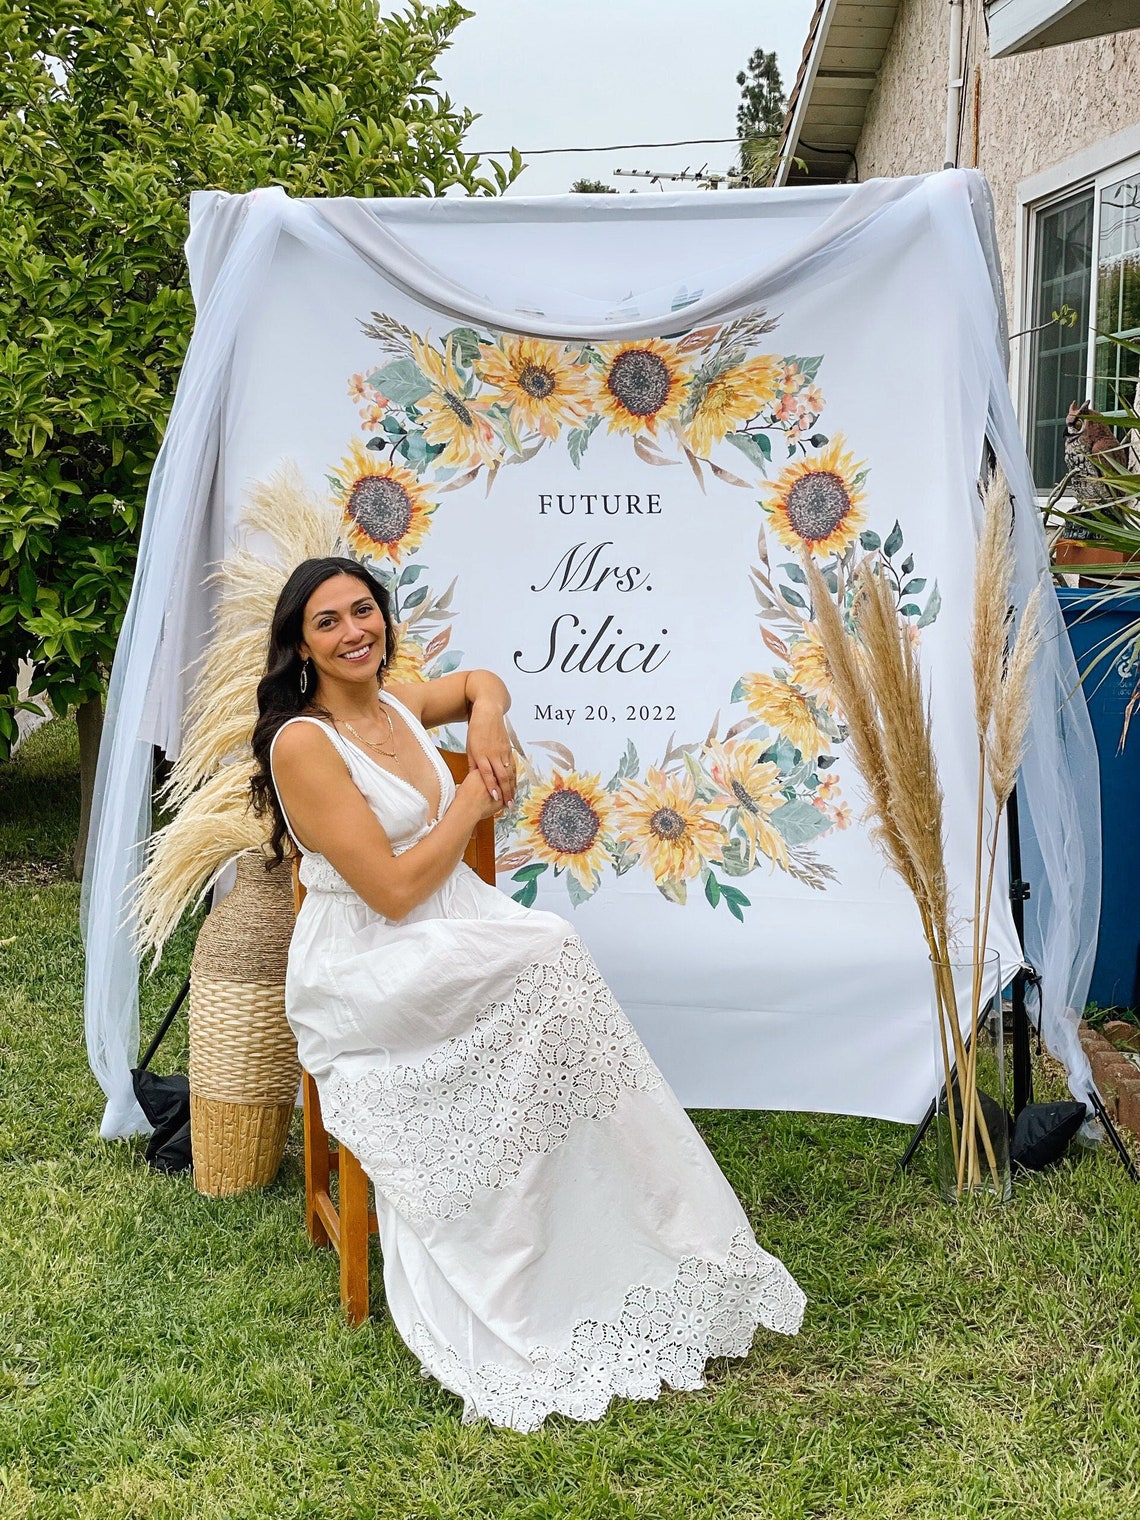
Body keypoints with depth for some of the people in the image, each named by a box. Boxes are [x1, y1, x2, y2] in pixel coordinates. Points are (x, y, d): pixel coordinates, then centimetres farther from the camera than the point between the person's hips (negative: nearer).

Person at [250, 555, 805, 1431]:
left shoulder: (400, 708, 9)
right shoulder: (303, 742, -14)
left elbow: (484, 682, 33)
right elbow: (395, 890, -19)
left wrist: (487, 723, 9)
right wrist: (475, 800, -8)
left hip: (451, 941, 7)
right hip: (366, 973, -7)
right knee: (546, 958, -27)